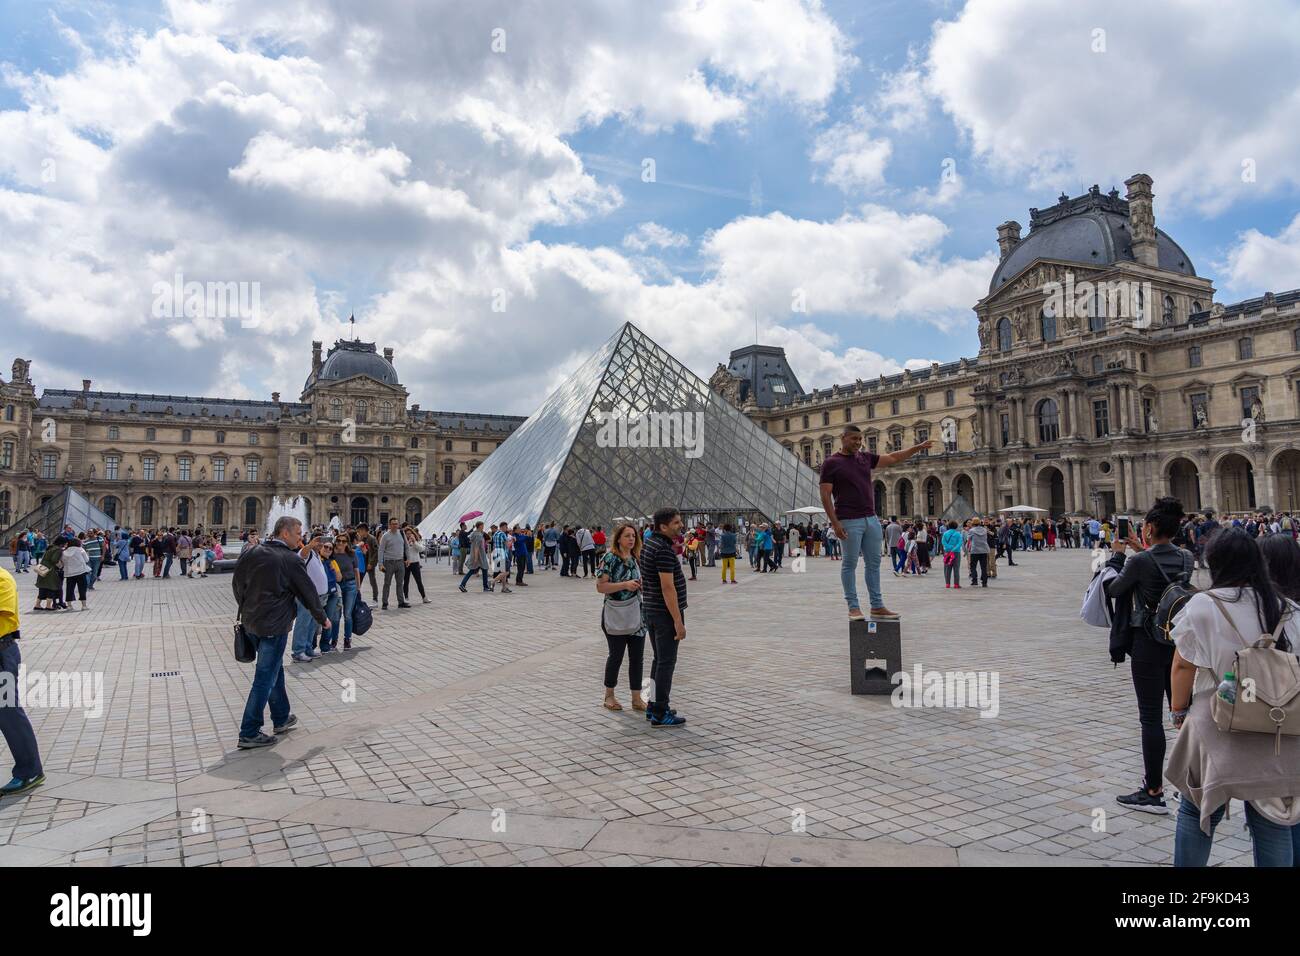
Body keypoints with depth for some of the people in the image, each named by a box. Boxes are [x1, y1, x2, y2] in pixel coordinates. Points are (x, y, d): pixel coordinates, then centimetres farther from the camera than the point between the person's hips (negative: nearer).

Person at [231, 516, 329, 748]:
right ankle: (249, 734, 1)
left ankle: (281, 718, 33)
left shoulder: (252, 553, 5)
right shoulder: (292, 560, -13)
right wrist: (322, 618, 8)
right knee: (265, 678, -1)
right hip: (274, 625, -8)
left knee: (274, 670, 21)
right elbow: (308, 592, -6)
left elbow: (237, 583, 11)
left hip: (251, 623, 8)